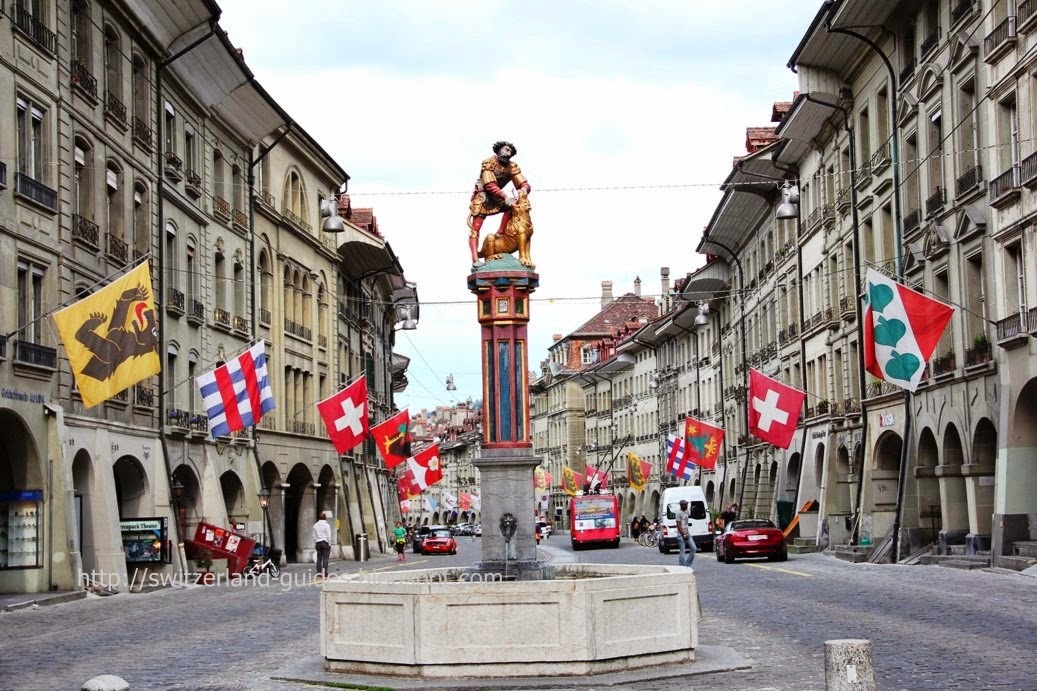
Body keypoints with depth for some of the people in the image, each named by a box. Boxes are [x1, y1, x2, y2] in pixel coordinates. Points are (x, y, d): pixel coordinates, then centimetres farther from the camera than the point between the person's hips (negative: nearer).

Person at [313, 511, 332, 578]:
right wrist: (329, 544, 0)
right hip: (325, 543, -4)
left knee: (319, 558, 6)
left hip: (318, 543, 4)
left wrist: (315, 545, 14)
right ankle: (325, 573, -7)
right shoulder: (326, 525, -8)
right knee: (325, 558, -3)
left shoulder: (315, 525, 6)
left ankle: (319, 573, 4)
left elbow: (314, 536, 8)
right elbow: (328, 536, -9)